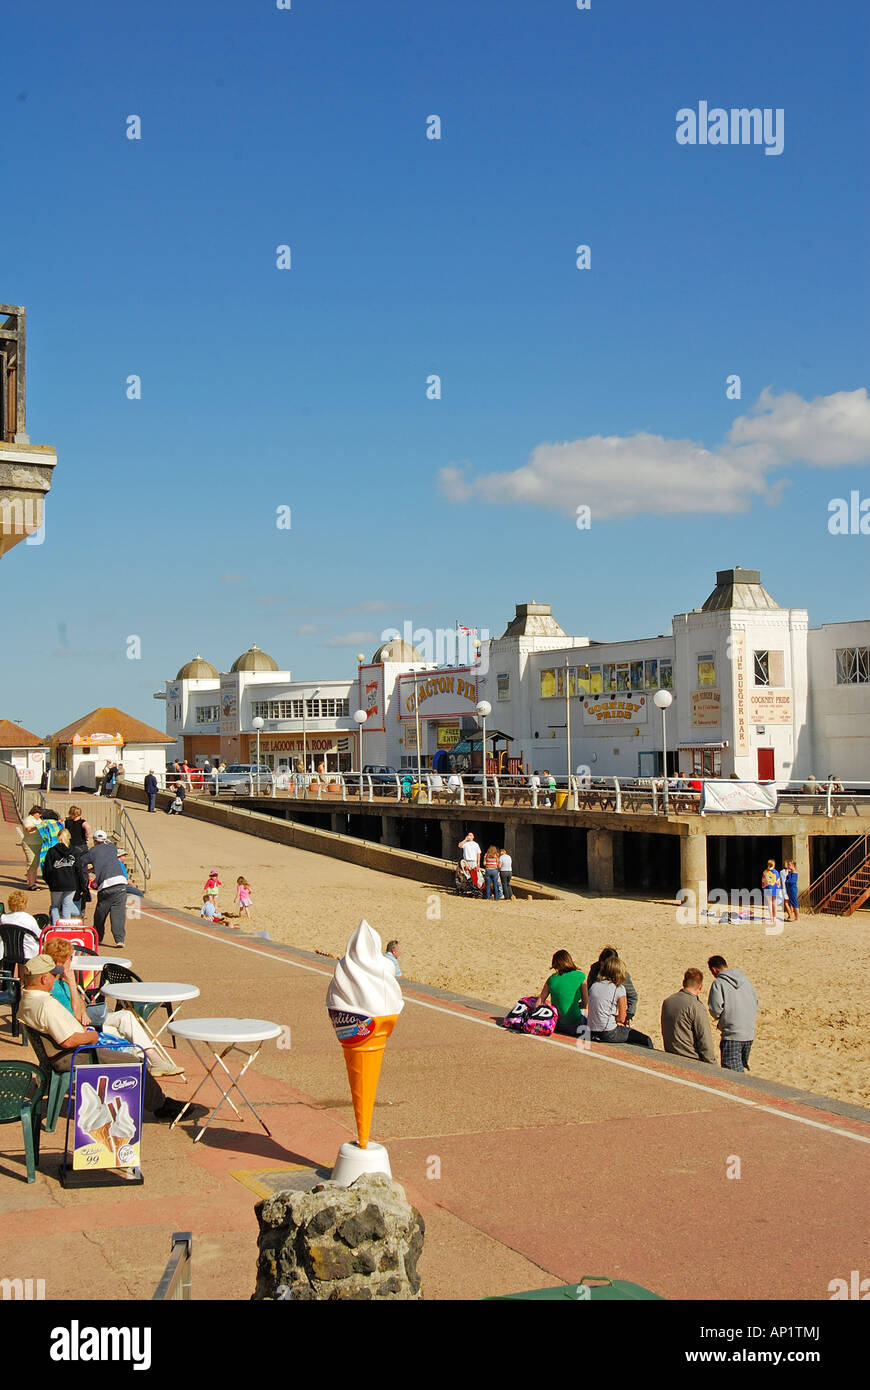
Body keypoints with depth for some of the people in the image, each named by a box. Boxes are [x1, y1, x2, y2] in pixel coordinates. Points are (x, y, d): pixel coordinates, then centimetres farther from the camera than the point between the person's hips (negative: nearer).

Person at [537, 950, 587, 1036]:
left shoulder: (552, 979, -1)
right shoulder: (580, 976, -6)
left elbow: (539, 1003, 3)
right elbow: (586, 1004, -1)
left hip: (558, 1025, 2)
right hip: (576, 1022, -2)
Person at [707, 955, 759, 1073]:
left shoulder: (718, 983, -9)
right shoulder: (744, 980, 12)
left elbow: (715, 1009, -16)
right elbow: (755, 1004, 16)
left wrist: (719, 1019, 5)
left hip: (732, 1035, -7)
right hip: (749, 1034, 7)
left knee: (733, 1074, -8)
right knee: (742, 1066, 21)